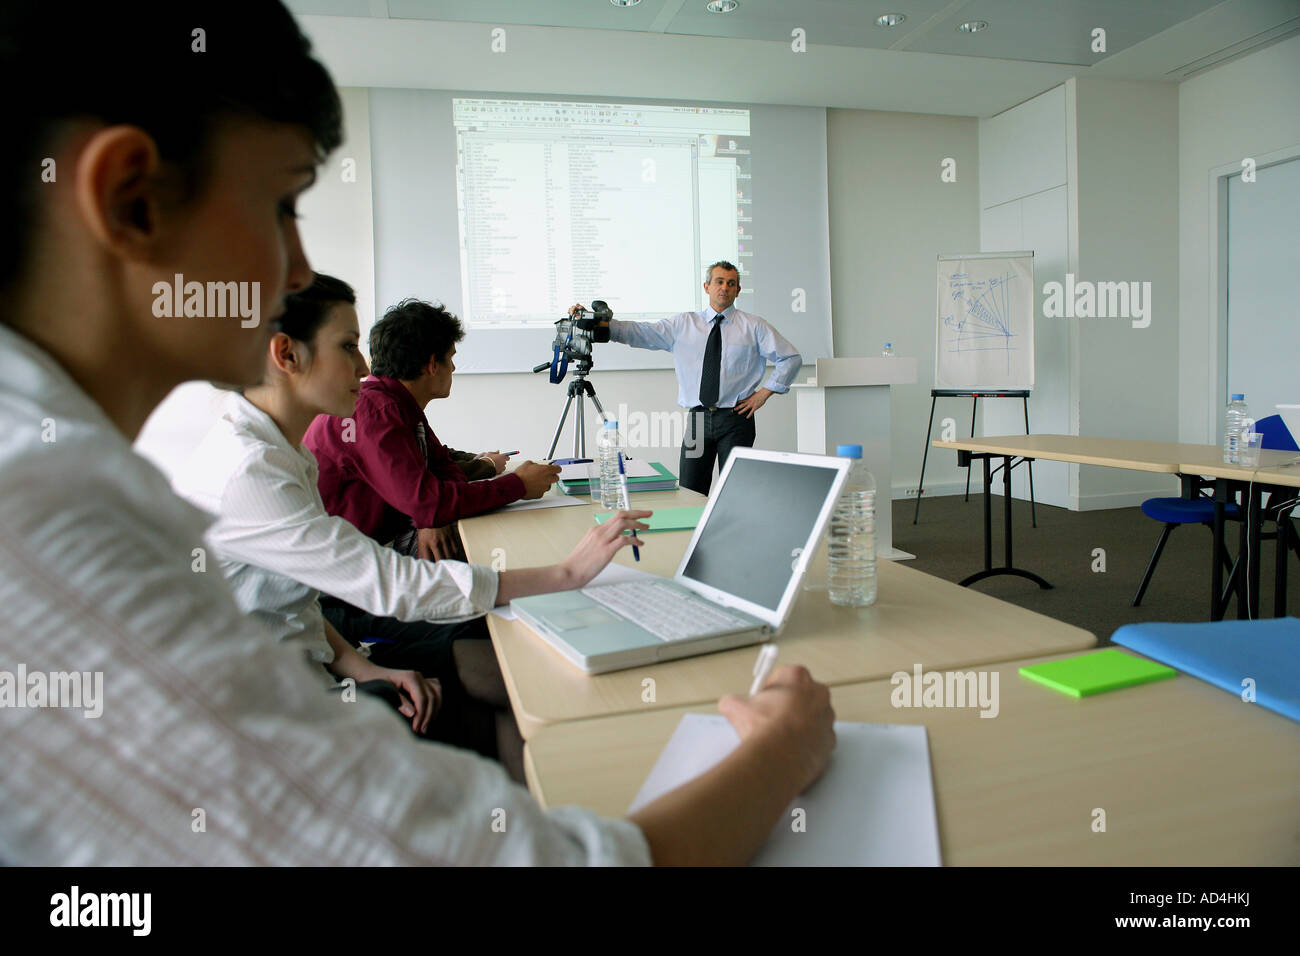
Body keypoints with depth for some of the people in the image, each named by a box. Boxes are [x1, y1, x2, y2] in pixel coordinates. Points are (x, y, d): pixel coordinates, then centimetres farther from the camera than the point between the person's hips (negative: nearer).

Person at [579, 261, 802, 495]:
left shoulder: (753, 327, 7)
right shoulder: (683, 324, 10)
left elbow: (791, 358, 8)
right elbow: (637, 333, 4)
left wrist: (764, 392, 0)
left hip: (735, 418, -1)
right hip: (697, 419, 2)